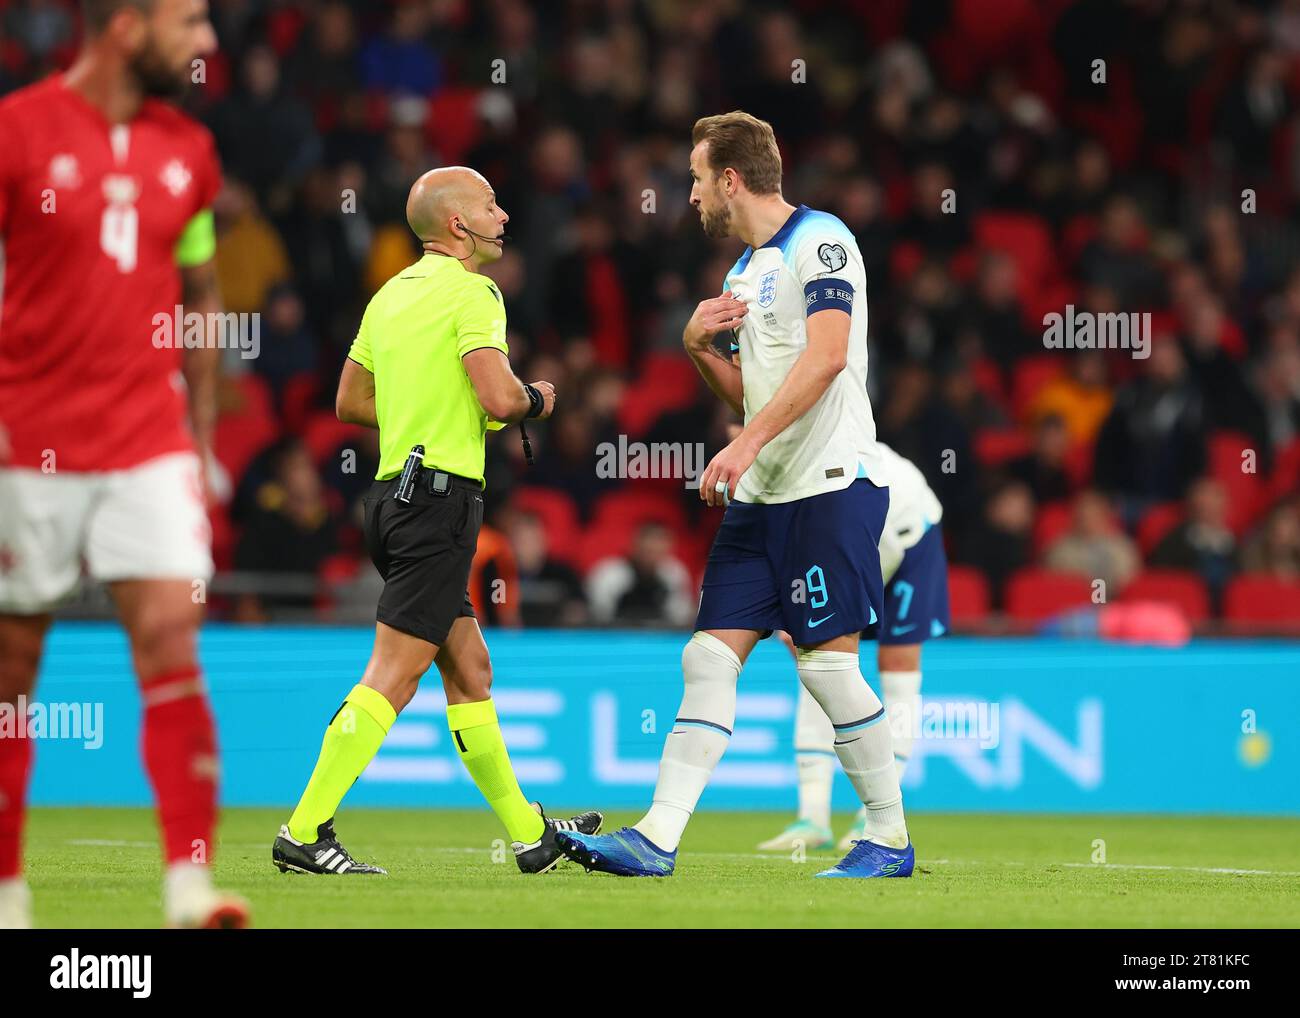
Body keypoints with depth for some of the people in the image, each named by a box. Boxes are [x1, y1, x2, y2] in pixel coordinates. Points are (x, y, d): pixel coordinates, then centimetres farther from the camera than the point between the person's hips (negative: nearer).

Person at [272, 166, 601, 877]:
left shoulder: (392, 294, 16)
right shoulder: (471, 292, -10)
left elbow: (349, 401, 21)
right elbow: (499, 397, -20)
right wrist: (535, 400, 0)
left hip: (393, 492, 10)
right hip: (440, 492, -10)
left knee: (469, 670, 14)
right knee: (393, 676, -11)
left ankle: (531, 834, 20)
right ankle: (304, 832, -15)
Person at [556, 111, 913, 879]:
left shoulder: (819, 241, -8)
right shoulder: (746, 270, 20)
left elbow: (825, 356, -21)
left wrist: (747, 445, -26)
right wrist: (700, 346, 6)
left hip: (832, 483, -9)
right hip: (762, 496, 9)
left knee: (827, 660, -8)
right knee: (710, 656, 0)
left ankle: (891, 838, 5)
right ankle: (657, 839, -4)